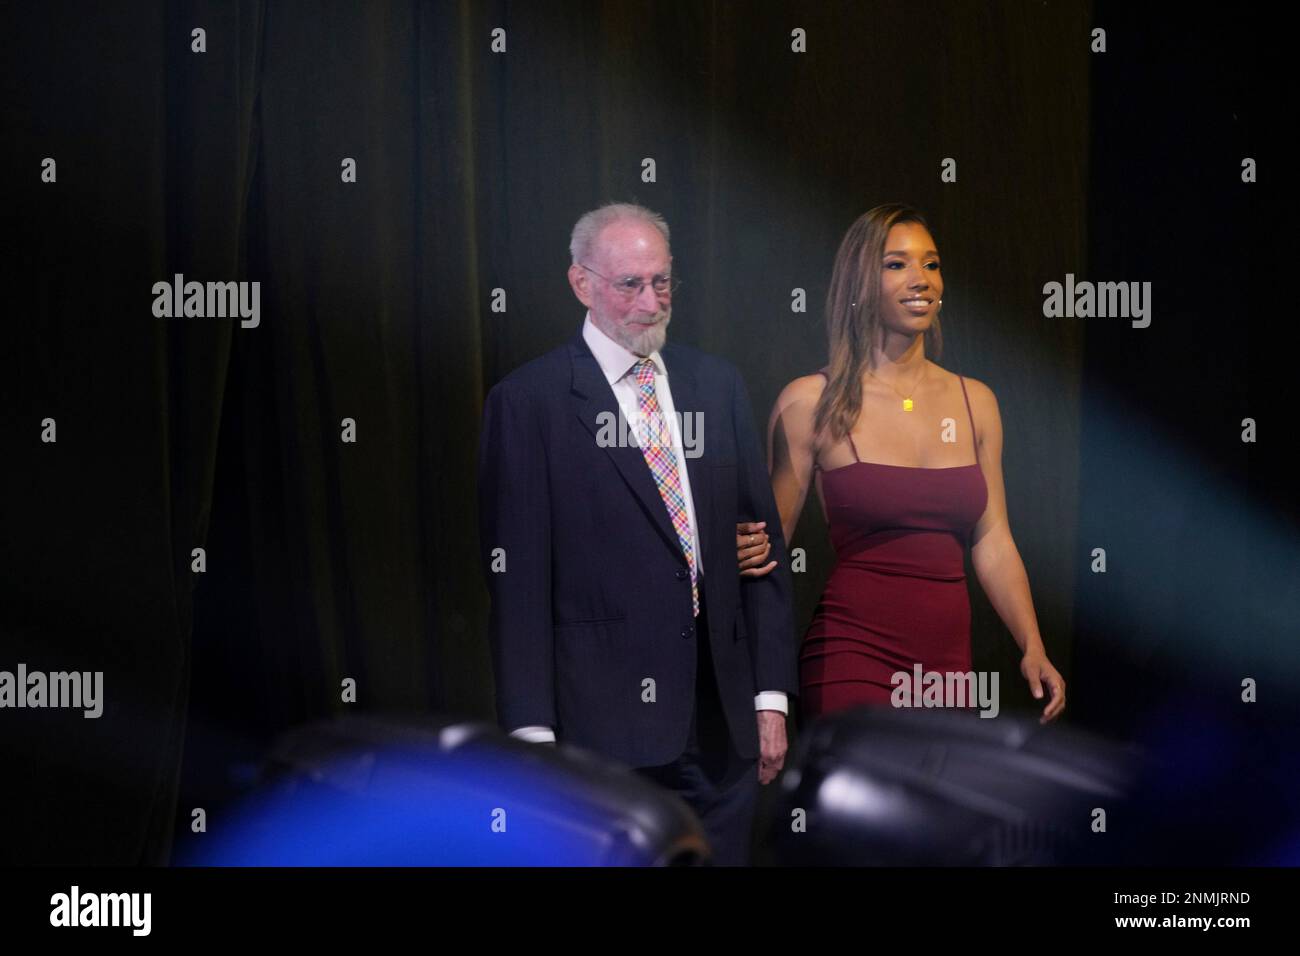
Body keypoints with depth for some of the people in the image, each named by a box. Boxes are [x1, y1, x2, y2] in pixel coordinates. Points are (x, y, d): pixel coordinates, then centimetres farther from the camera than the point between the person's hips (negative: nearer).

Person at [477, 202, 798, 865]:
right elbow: (517, 579, -7)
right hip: (602, 723, -4)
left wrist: (771, 695, 7)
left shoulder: (717, 385, 11)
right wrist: (533, 733, -11)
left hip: (721, 719, 4)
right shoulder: (527, 402, -4)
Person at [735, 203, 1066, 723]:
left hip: (950, 660, 4)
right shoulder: (810, 402, -3)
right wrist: (746, 554, -21)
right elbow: (770, 539, 1)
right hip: (854, 656, -4)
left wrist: (1033, 648, 1)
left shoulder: (975, 401, 9)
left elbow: (992, 542, 10)